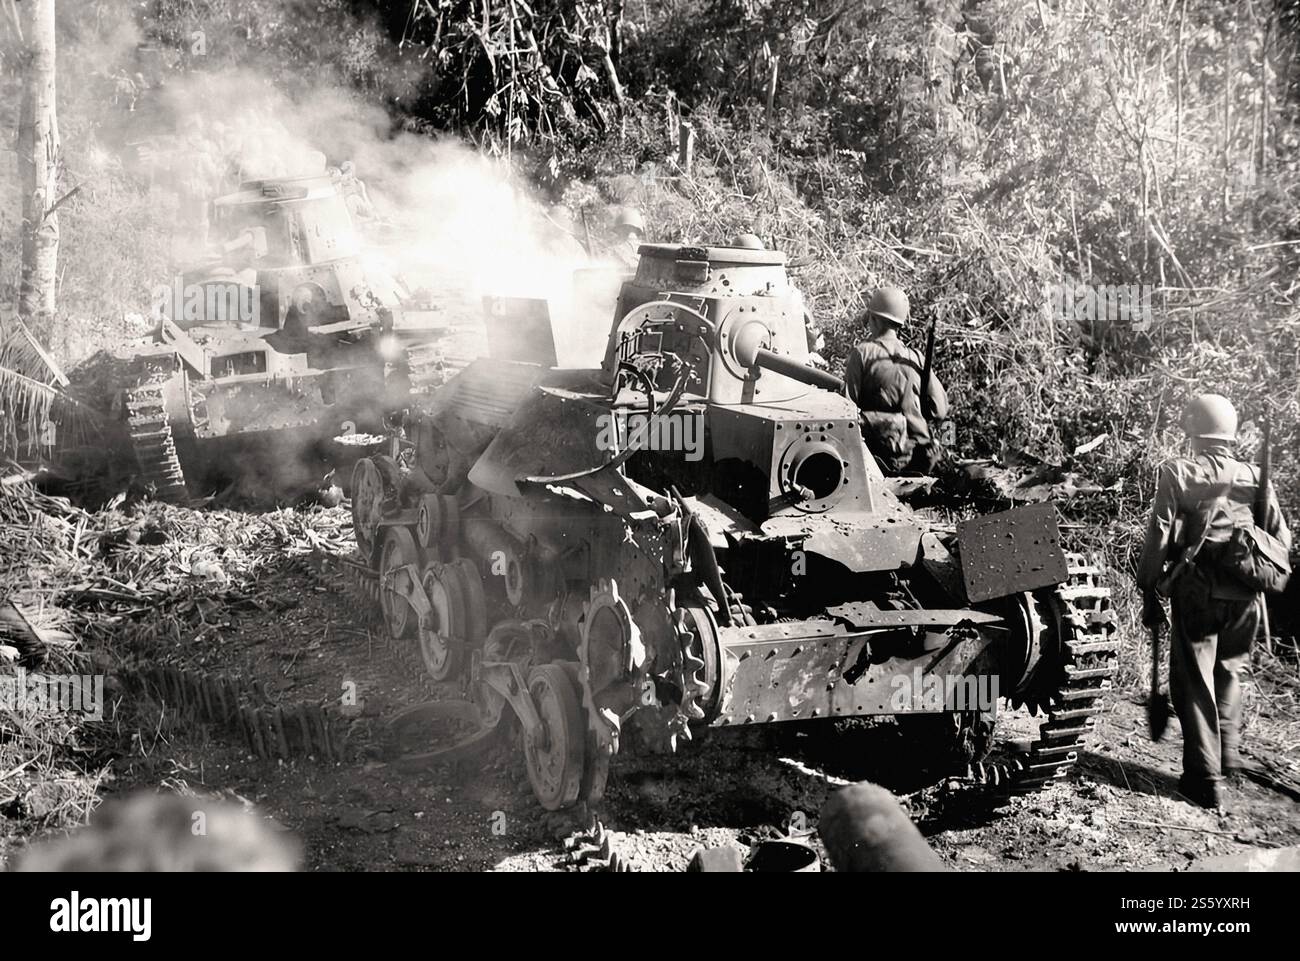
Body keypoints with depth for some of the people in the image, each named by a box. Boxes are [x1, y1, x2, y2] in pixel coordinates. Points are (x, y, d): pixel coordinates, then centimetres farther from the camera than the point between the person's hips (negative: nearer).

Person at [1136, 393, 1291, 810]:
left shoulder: (1178, 474, -3)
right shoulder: (1255, 477, 5)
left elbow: (1159, 537, -7)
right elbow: (1282, 538, 6)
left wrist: (1149, 593, 0)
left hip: (1197, 591, -3)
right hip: (1246, 595, 3)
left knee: (1194, 680, 4)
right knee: (1229, 670, 25)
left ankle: (1204, 779, 2)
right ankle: (1228, 752, 25)